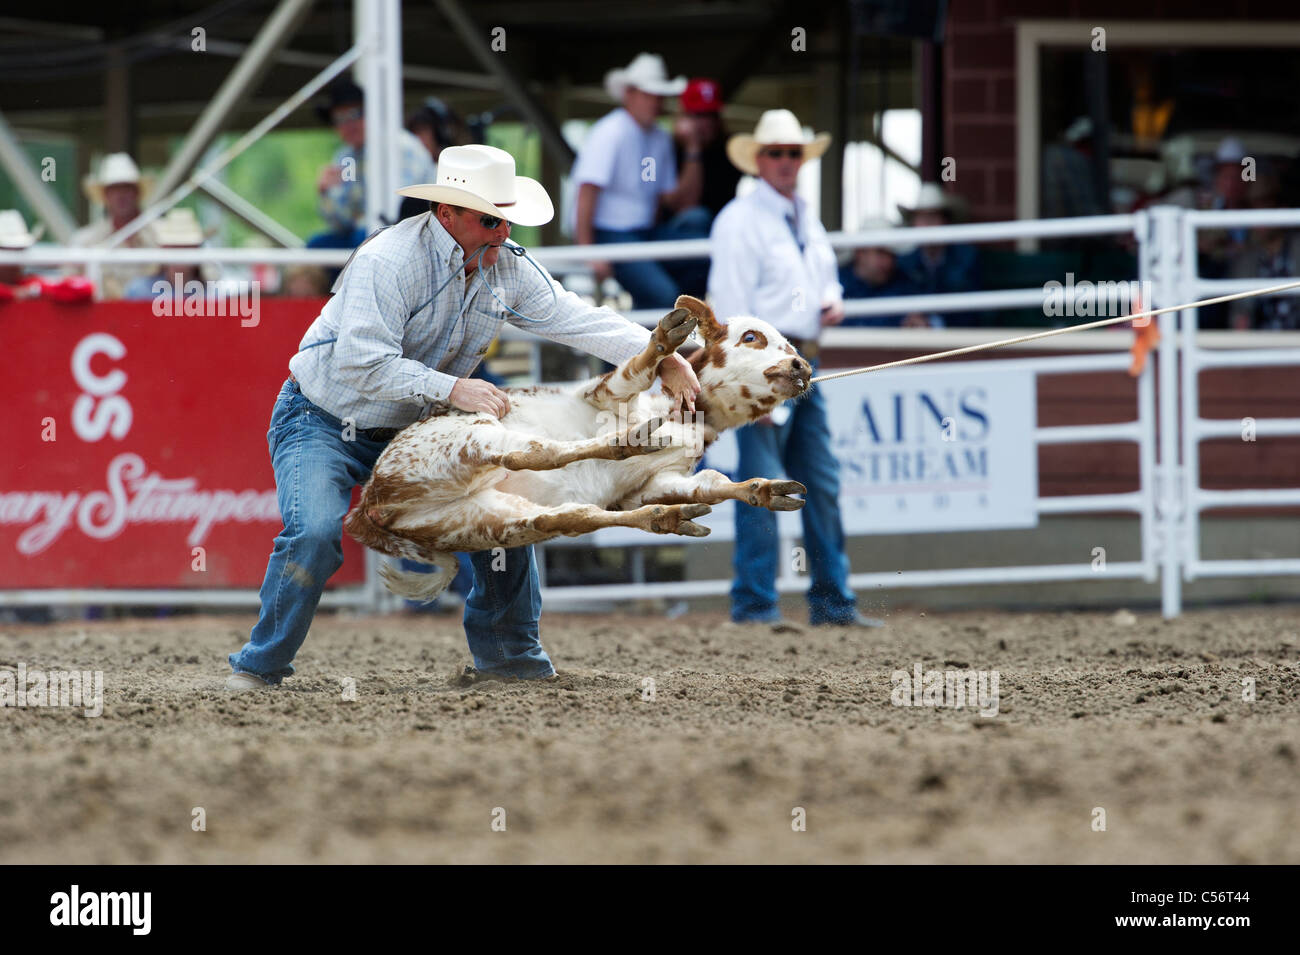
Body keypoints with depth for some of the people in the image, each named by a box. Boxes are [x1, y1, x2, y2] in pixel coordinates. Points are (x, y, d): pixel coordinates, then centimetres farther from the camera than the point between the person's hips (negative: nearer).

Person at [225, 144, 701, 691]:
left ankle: (508, 656, 15)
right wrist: (452, 389, -36)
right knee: (315, 533, -29)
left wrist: (664, 358, -15)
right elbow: (361, 363, -33)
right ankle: (259, 667, -13)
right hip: (322, 424, -7)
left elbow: (578, 320, -3)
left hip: (406, 435, 7)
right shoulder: (389, 262, -26)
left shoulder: (505, 268, -4)